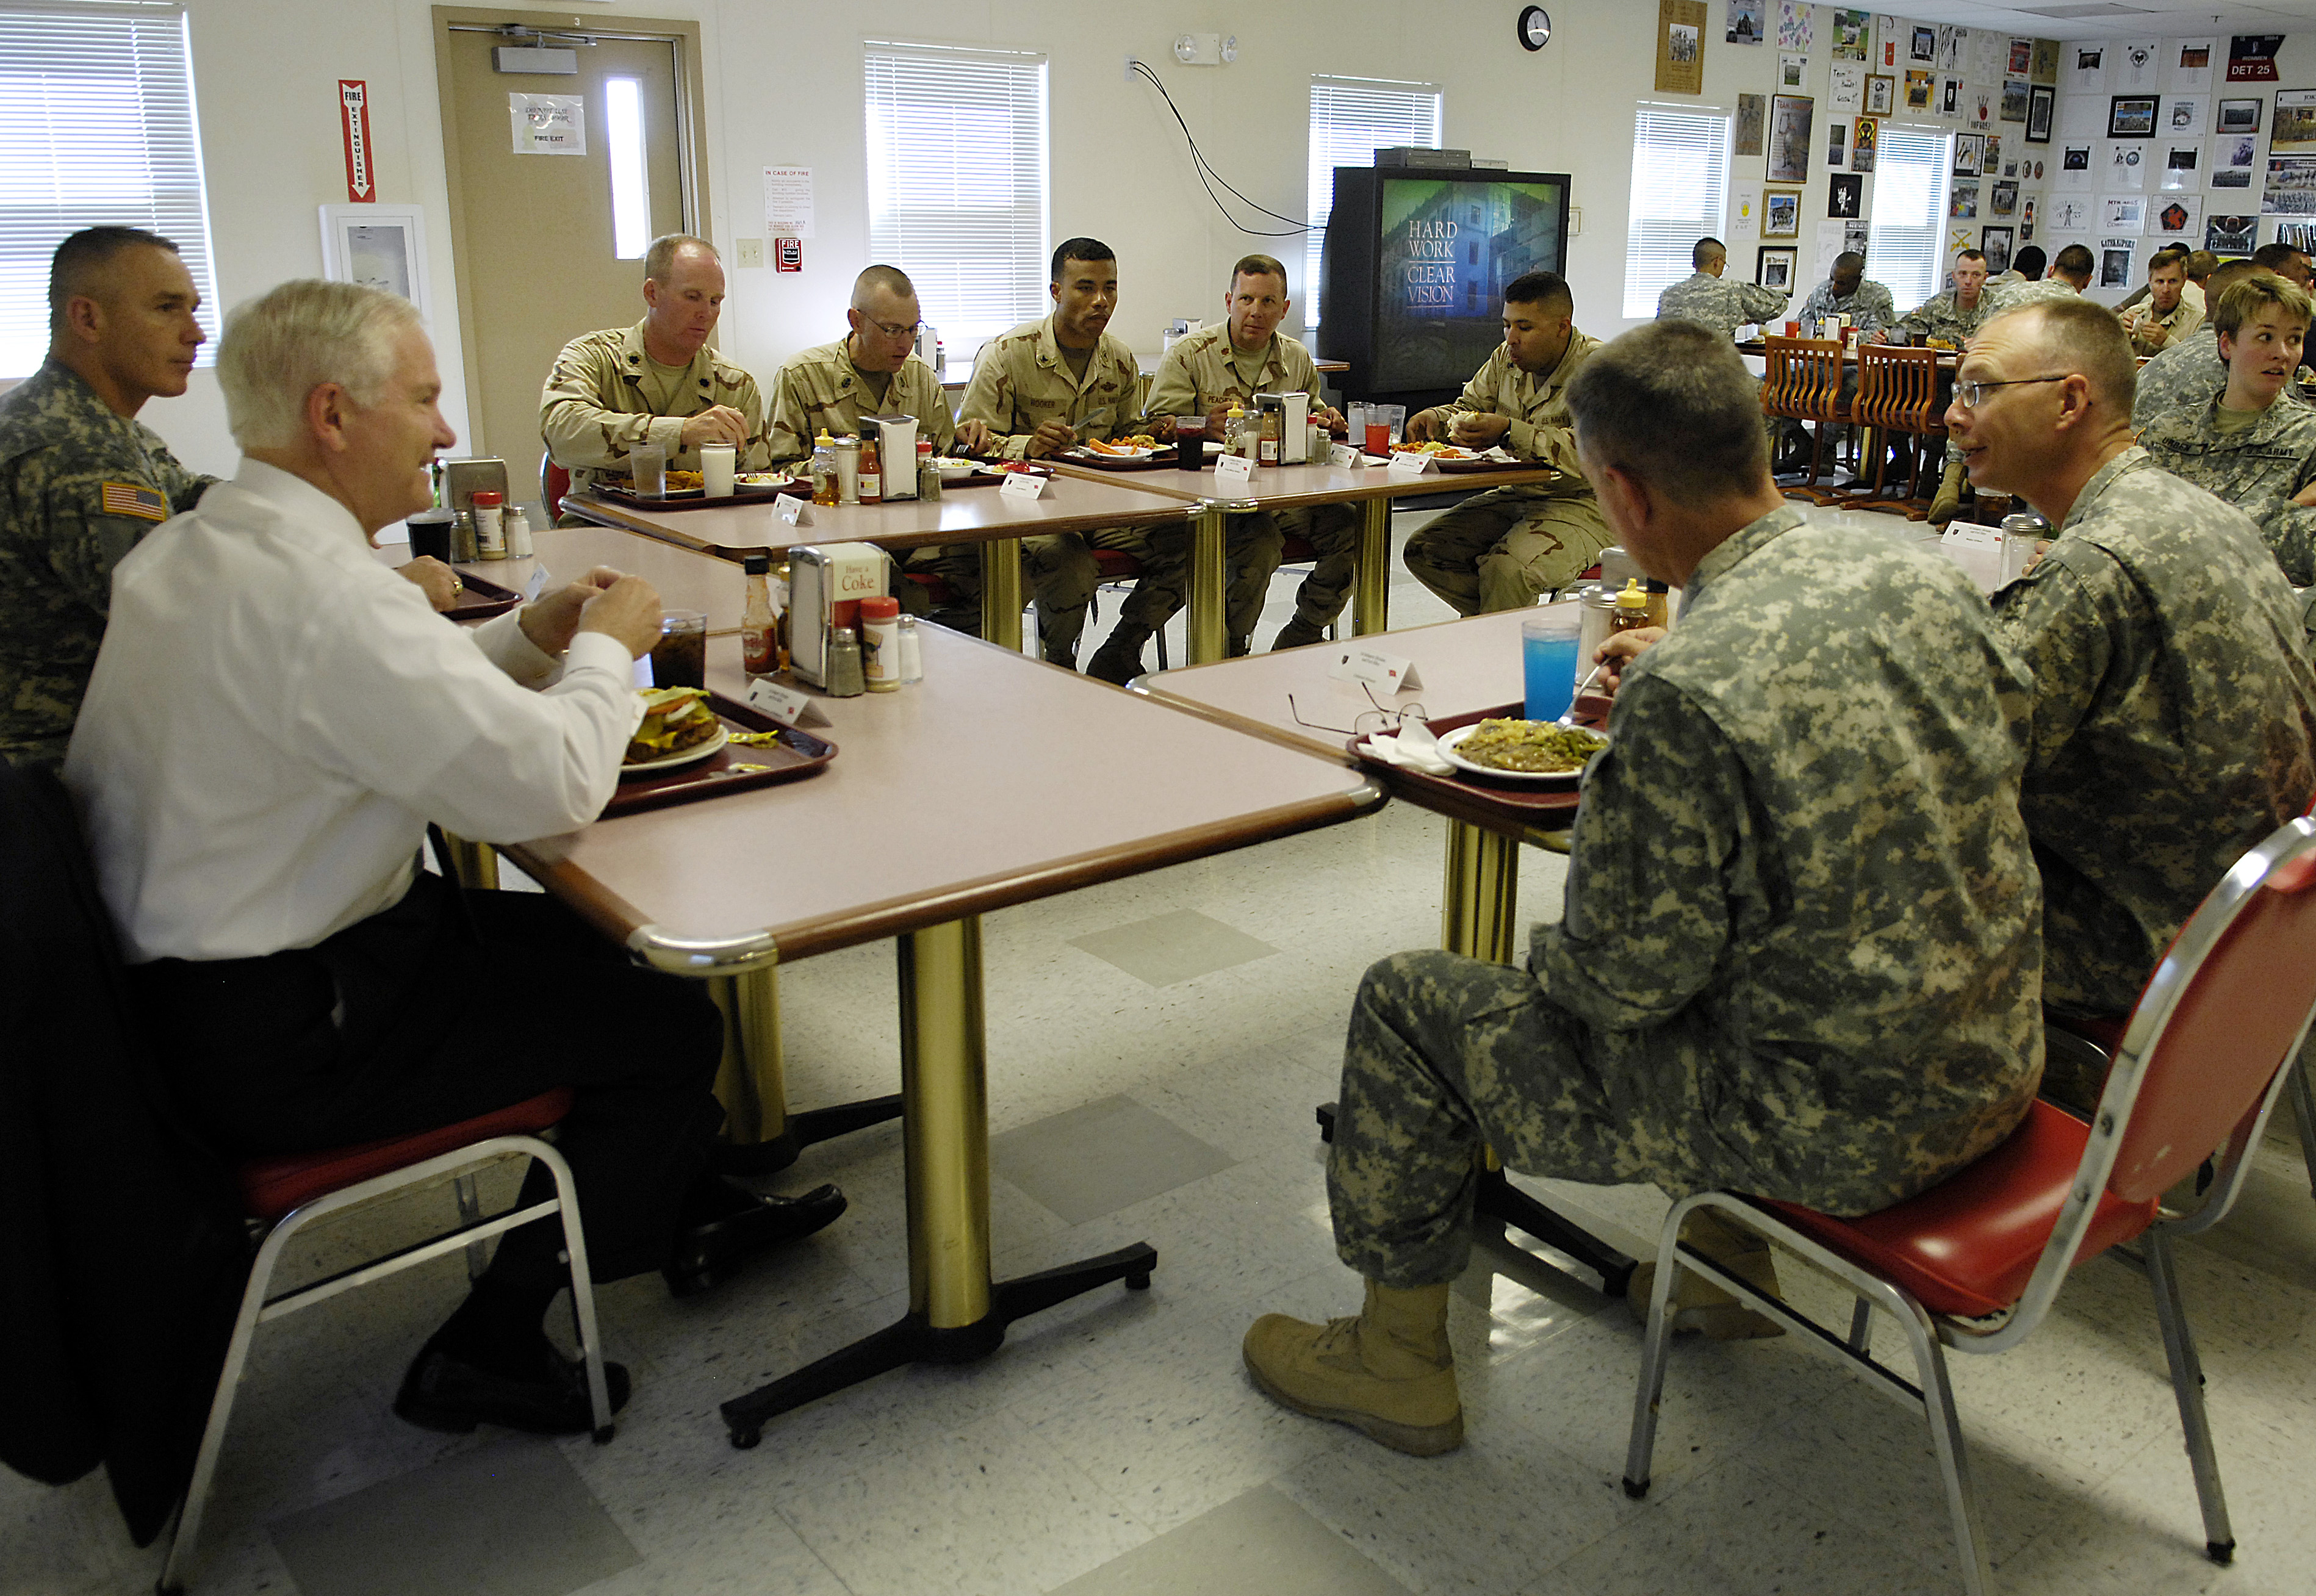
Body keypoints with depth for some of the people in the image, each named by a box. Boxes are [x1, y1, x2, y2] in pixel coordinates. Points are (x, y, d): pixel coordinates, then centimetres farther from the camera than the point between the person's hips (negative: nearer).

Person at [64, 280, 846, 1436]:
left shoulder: (183, 552, 6)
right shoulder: (318, 591, -27)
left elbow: (394, 692, 18)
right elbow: (554, 783, -28)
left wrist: (532, 636, 4)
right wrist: (605, 648, -10)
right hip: (278, 1041, -10)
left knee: (602, 947, 18)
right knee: (673, 1027, 1)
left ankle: (688, 1214, 33)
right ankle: (490, 1349, 12)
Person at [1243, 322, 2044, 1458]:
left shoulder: (1685, 690, -28)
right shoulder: (1923, 576, -4)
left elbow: (1632, 971, -21)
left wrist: (1549, 956, 4)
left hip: (1841, 1126, -8)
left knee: (1407, 1004, 3)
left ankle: (1399, 1355, 22)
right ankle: (1730, 1251, 45)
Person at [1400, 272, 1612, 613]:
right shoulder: (1506, 359, 7)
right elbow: (1469, 408, 22)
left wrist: (1510, 432, -36)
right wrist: (1436, 417, -3)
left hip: (1584, 505, -8)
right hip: (1514, 496, 8)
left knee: (1505, 569, -34)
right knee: (1423, 551, -7)